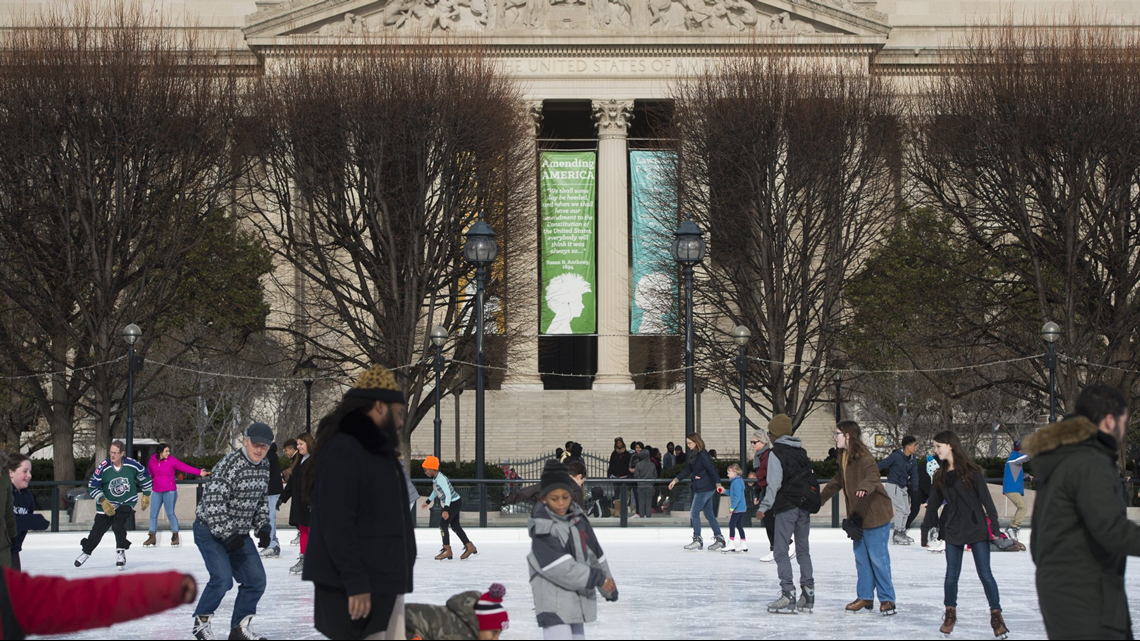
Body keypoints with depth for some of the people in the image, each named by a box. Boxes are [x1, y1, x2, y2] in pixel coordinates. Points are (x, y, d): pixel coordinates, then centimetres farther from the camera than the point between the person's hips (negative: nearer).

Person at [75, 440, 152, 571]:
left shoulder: (132, 465, -15)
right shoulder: (103, 468, -17)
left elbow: (145, 476, 3)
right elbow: (92, 487, -11)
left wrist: (146, 496, 9)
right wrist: (103, 501, -23)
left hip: (127, 503, -1)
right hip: (107, 504, 1)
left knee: (118, 525, -23)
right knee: (97, 530, 5)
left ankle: (121, 554, -9)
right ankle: (86, 552, 28)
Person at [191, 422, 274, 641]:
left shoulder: (264, 466, 3)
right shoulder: (229, 464, -23)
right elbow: (213, 502, -26)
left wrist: (263, 526, 5)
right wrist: (227, 534, -27)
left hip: (238, 534, 8)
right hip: (210, 530, -8)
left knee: (256, 580, 3)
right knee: (223, 578, -20)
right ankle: (201, 622, 2)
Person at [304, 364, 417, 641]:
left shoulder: (379, 450, 18)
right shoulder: (343, 450, -14)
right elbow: (336, 524, -21)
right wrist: (355, 582, -24)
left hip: (386, 584, 10)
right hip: (356, 587, -10)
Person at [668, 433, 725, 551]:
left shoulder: (703, 455, -15)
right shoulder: (694, 455, 12)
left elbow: (712, 469, -21)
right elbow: (687, 470, 19)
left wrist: (718, 484, -30)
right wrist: (675, 480, 14)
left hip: (704, 489, -10)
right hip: (700, 488, 10)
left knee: (694, 513, -5)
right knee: (709, 514, 11)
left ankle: (697, 540, -1)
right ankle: (719, 538, 15)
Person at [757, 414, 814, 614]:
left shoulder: (776, 453, -9)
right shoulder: (801, 452, 13)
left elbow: (774, 484, -14)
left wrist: (764, 507, -9)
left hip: (786, 508, -7)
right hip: (804, 507, 7)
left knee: (781, 551, -5)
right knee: (803, 550, 14)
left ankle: (788, 594, -13)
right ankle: (808, 593, 14)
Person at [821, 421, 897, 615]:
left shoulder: (864, 457, -15)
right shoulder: (844, 458, 13)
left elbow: (872, 475, -35)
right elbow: (837, 482, 29)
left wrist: (865, 487, -57)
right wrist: (819, 498, 39)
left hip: (875, 514, -9)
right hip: (857, 515, 9)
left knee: (878, 557, -6)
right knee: (861, 558, 11)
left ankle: (887, 599, 1)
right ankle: (865, 597, 18)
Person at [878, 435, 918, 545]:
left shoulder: (912, 459, 5)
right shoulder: (896, 456, -16)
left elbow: (914, 474, 8)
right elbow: (881, 465, -16)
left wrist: (914, 488, -2)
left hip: (903, 487, 8)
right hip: (893, 485, -8)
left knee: (906, 510, 12)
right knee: (901, 509, -12)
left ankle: (902, 533, 24)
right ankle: (897, 535, -5)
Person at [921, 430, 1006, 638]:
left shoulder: (971, 471, -6)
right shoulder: (940, 475, 9)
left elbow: (985, 497, -8)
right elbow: (933, 503, 14)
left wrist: (994, 522, -14)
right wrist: (927, 527, 12)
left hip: (976, 527, -4)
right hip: (953, 530, 4)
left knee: (985, 574, -3)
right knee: (952, 574, 5)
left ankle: (996, 615, 5)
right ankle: (950, 614, 19)